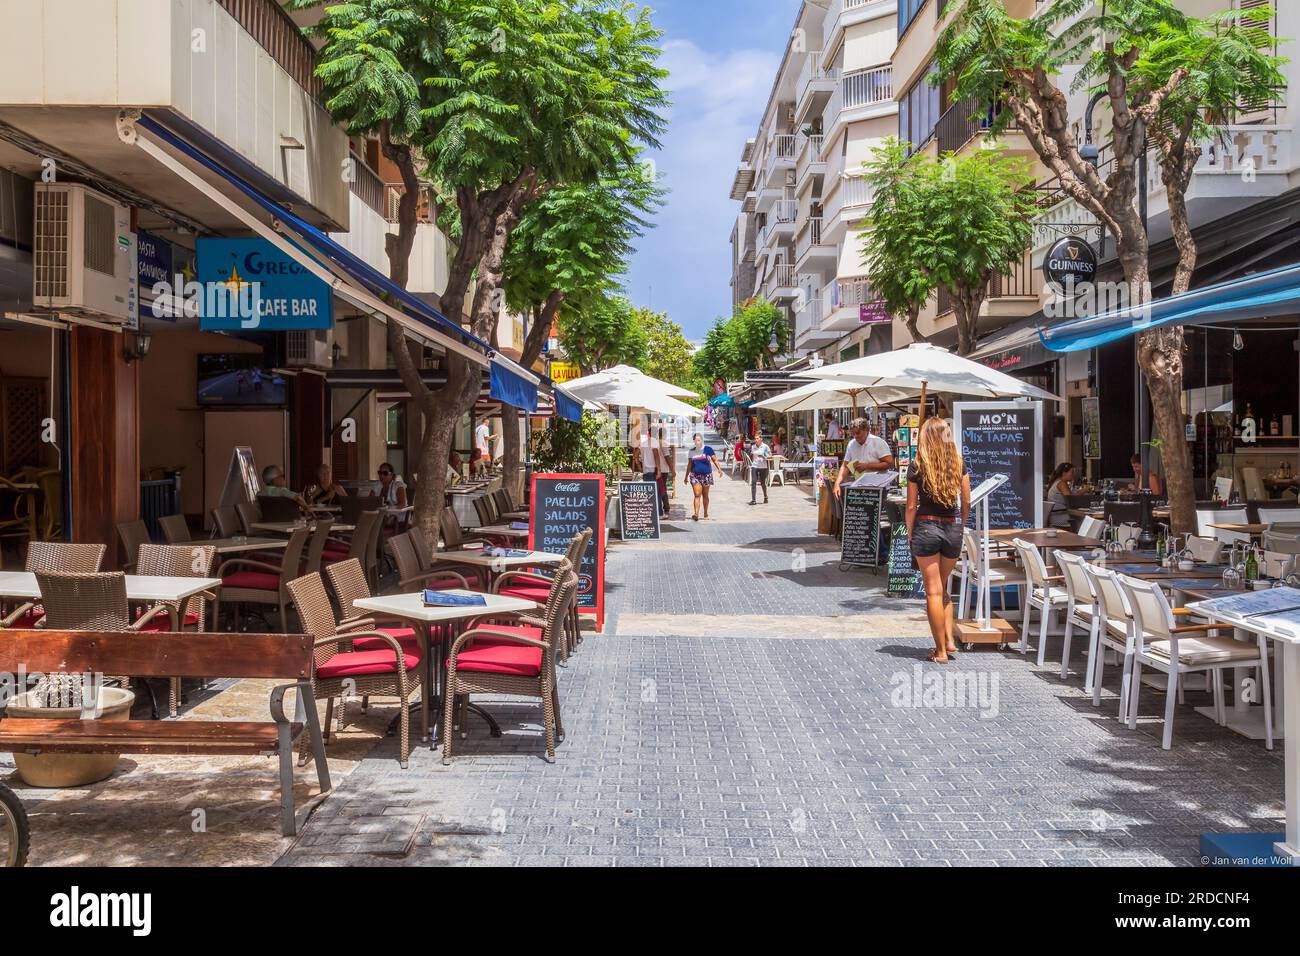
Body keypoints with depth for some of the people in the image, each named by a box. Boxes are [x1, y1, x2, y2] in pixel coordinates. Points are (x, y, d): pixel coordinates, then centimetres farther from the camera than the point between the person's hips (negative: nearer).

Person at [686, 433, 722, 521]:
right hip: (695, 475, 1)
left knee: (705, 495, 10)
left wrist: (719, 469, -18)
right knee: (697, 495, -11)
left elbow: (715, 460, -2)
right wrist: (686, 476, 16)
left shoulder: (708, 449, -2)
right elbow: (689, 465, 15)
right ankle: (696, 514, -18)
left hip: (706, 475, -1)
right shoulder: (692, 451, 7)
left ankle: (706, 513, 24)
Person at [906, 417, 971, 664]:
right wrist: (960, 526, 16)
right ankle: (949, 639, 12)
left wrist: (910, 533, 6)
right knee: (943, 586, 20)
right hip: (953, 528, 3)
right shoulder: (959, 463, 2)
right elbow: (966, 502, 3)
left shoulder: (918, 465, -6)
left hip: (926, 527, -3)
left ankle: (941, 651, 4)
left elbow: (911, 506, -6)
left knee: (933, 590, 2)